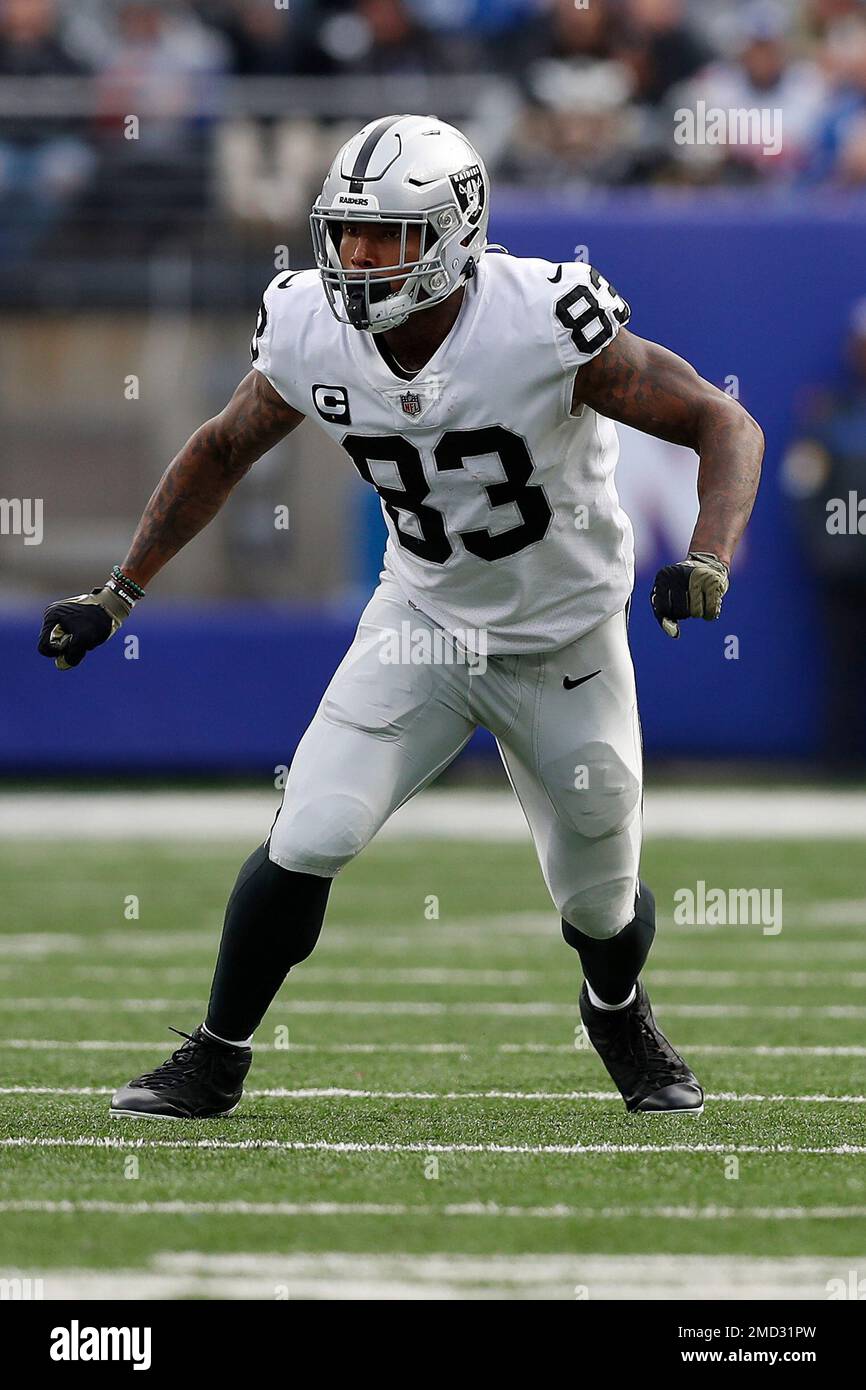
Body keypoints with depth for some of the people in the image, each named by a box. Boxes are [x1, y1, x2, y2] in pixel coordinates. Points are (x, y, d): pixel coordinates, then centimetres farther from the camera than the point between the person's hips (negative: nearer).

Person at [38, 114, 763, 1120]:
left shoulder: (544, 324, -30)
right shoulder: (312, 335, -17)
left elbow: (724, 425, -23)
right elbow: (224, 450, 4)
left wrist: (706, 565, -40)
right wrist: (116, 596, 4)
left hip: (566, 646, -2)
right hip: (423, 623, 2)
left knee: (599, 899, 10)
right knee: (308, 841, -14)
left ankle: (619, 1014, 46)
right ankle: (215, 1058, 6)